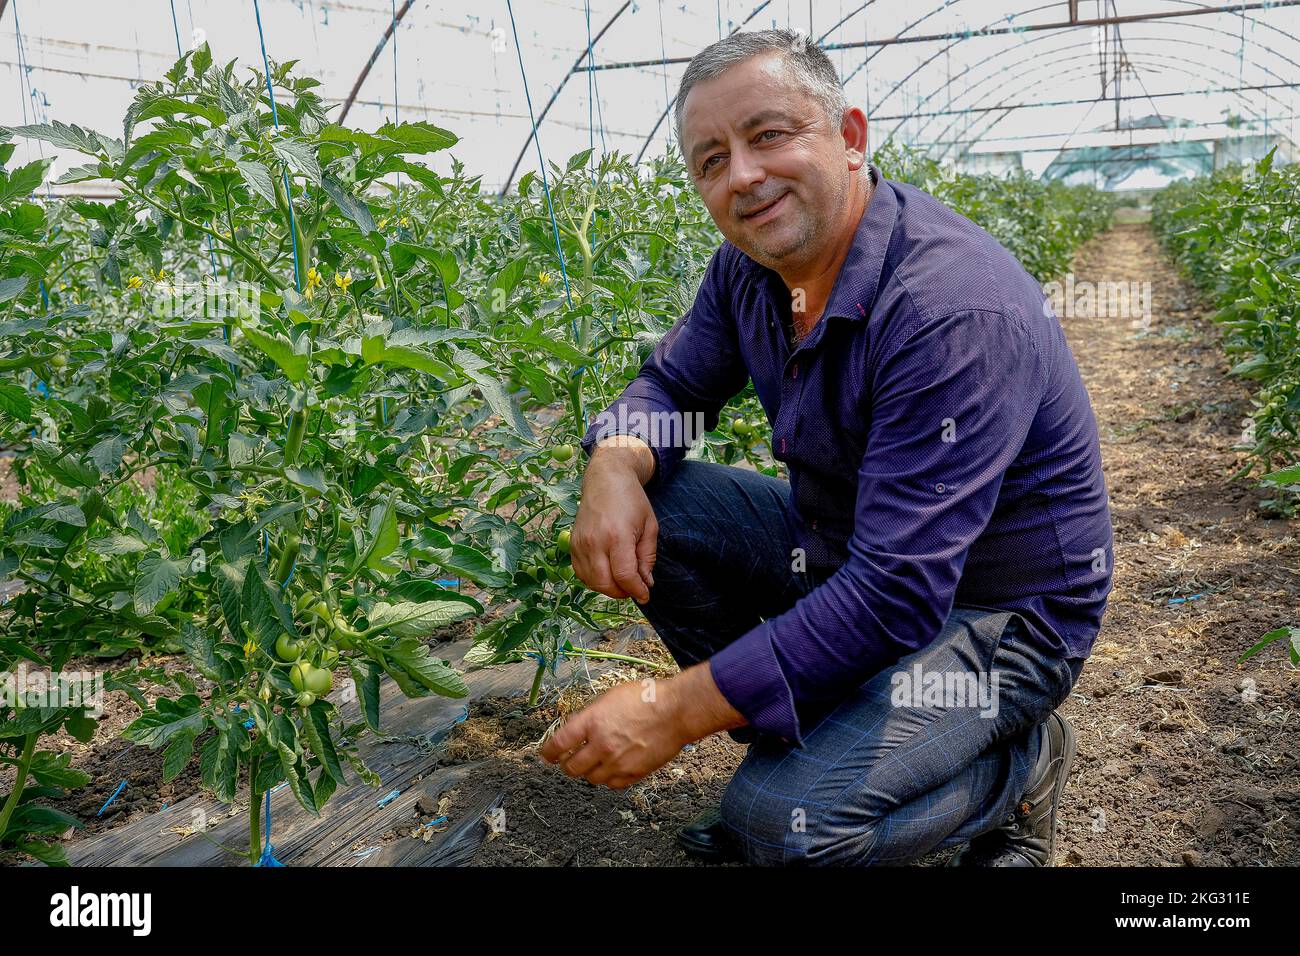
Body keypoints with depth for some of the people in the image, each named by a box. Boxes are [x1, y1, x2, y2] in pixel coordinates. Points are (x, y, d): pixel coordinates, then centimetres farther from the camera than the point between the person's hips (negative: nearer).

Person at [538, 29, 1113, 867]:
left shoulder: (954, 308, -31)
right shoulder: (751, 268, -5)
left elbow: (896, 597, -34)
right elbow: (671, 383, 8)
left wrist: (676, 712, -32)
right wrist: (616, 465, -19)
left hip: (995, 613, -8)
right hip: (845, 550, 8)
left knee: (785, 821, -26)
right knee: (645, 504, -6)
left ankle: (1021, 758, 4)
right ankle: (794, 742, 8)